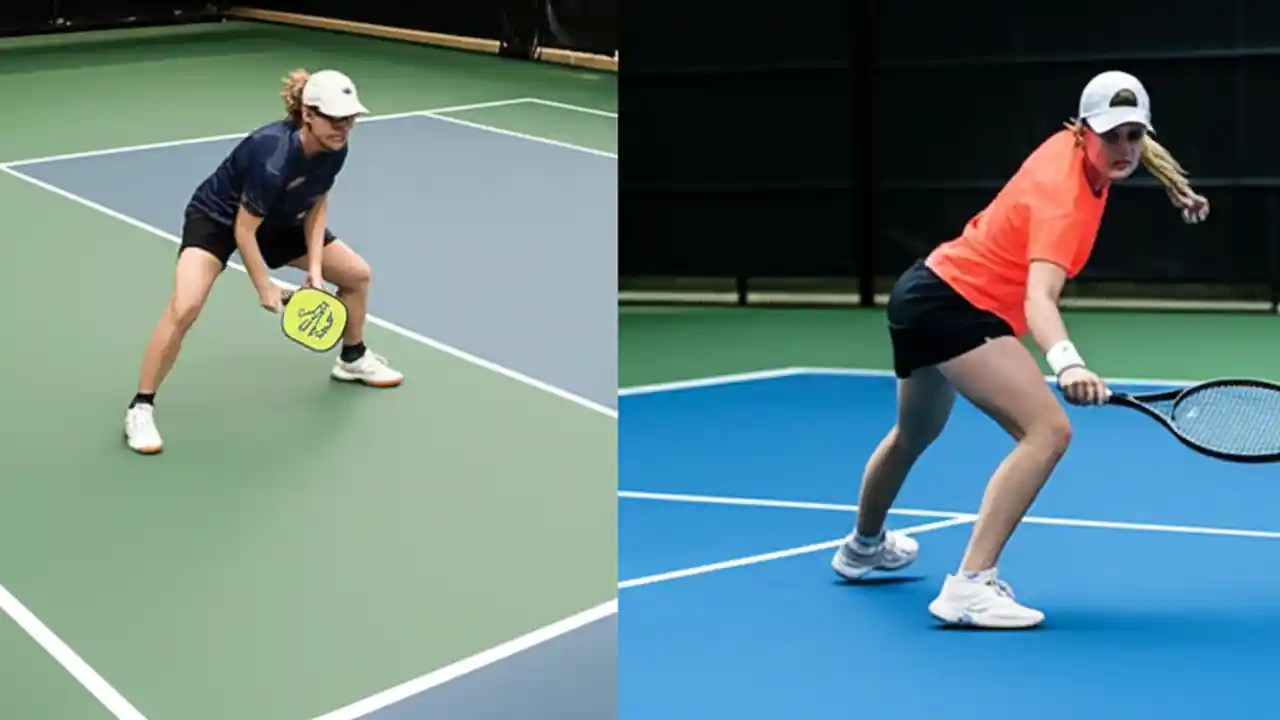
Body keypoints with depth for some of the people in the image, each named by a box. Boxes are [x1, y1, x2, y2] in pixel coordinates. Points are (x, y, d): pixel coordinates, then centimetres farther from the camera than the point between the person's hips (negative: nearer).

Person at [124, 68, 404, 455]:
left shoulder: (334, 149, -19)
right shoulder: (272, 157, -40)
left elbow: (316, 204, -1)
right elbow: (244, 231, -28)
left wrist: (314, 267, -10)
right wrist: (265, 287, -17)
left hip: (278, 222, 8)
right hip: (216, 219, -8)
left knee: (357, 273, 10)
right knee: (184, 308, -28)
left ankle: (353, 358, 36)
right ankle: (140, 409, -16)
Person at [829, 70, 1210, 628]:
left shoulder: (1072, 144, -2)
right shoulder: (1064, 197, -27)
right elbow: (1039, 298, -43)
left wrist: (1170, 177, 23)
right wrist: (1066, 362, -60)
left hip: (927, 290, 11)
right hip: (955, 305, -11)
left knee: (914, 434, 34)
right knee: (1047, 431, -27)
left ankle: (864, 546, 62)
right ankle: (969, 586, -31)